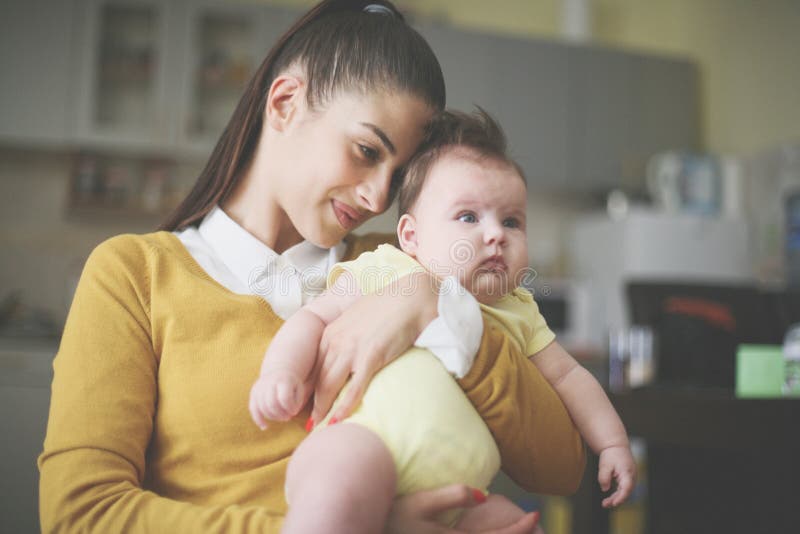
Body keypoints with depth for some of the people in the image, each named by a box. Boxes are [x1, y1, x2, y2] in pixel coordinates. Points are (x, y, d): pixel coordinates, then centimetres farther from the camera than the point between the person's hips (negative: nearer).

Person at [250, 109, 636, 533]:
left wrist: (612, 443, 25)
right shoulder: (384, 273, 13)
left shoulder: (519, 313, 27)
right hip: (364, 436, -5)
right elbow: (314, 319, 9)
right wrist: (281, 372, -10)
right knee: (344, 480, -37)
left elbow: (568, 377, 33)